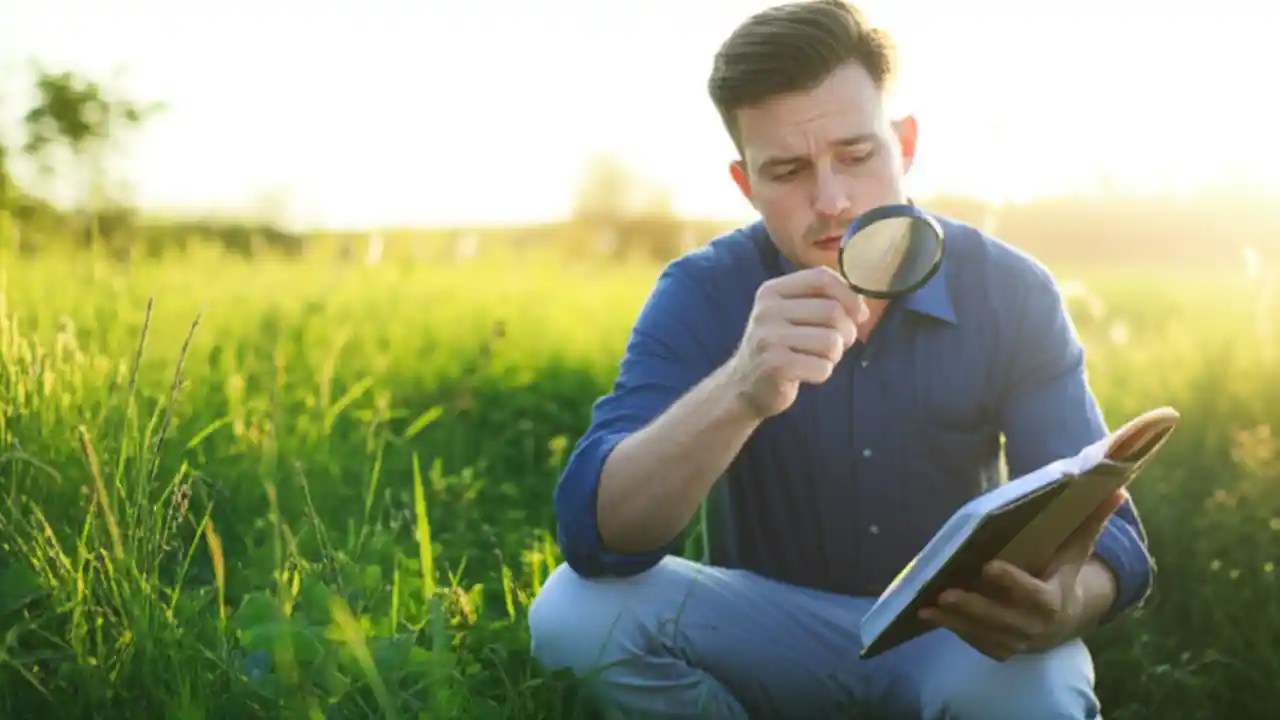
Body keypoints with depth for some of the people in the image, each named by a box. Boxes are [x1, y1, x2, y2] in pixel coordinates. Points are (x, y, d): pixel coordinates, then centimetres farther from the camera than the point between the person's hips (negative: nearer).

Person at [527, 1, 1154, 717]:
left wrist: (1065, 601, -44)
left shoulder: (1012, 295, -12)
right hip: (771, 638, 1)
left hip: (953, 638, -1)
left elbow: (1105, 530, -17)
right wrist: (740, 390, -46)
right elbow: (596, 532, -27)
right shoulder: (704, 294, -14)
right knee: (576, 611, -26)